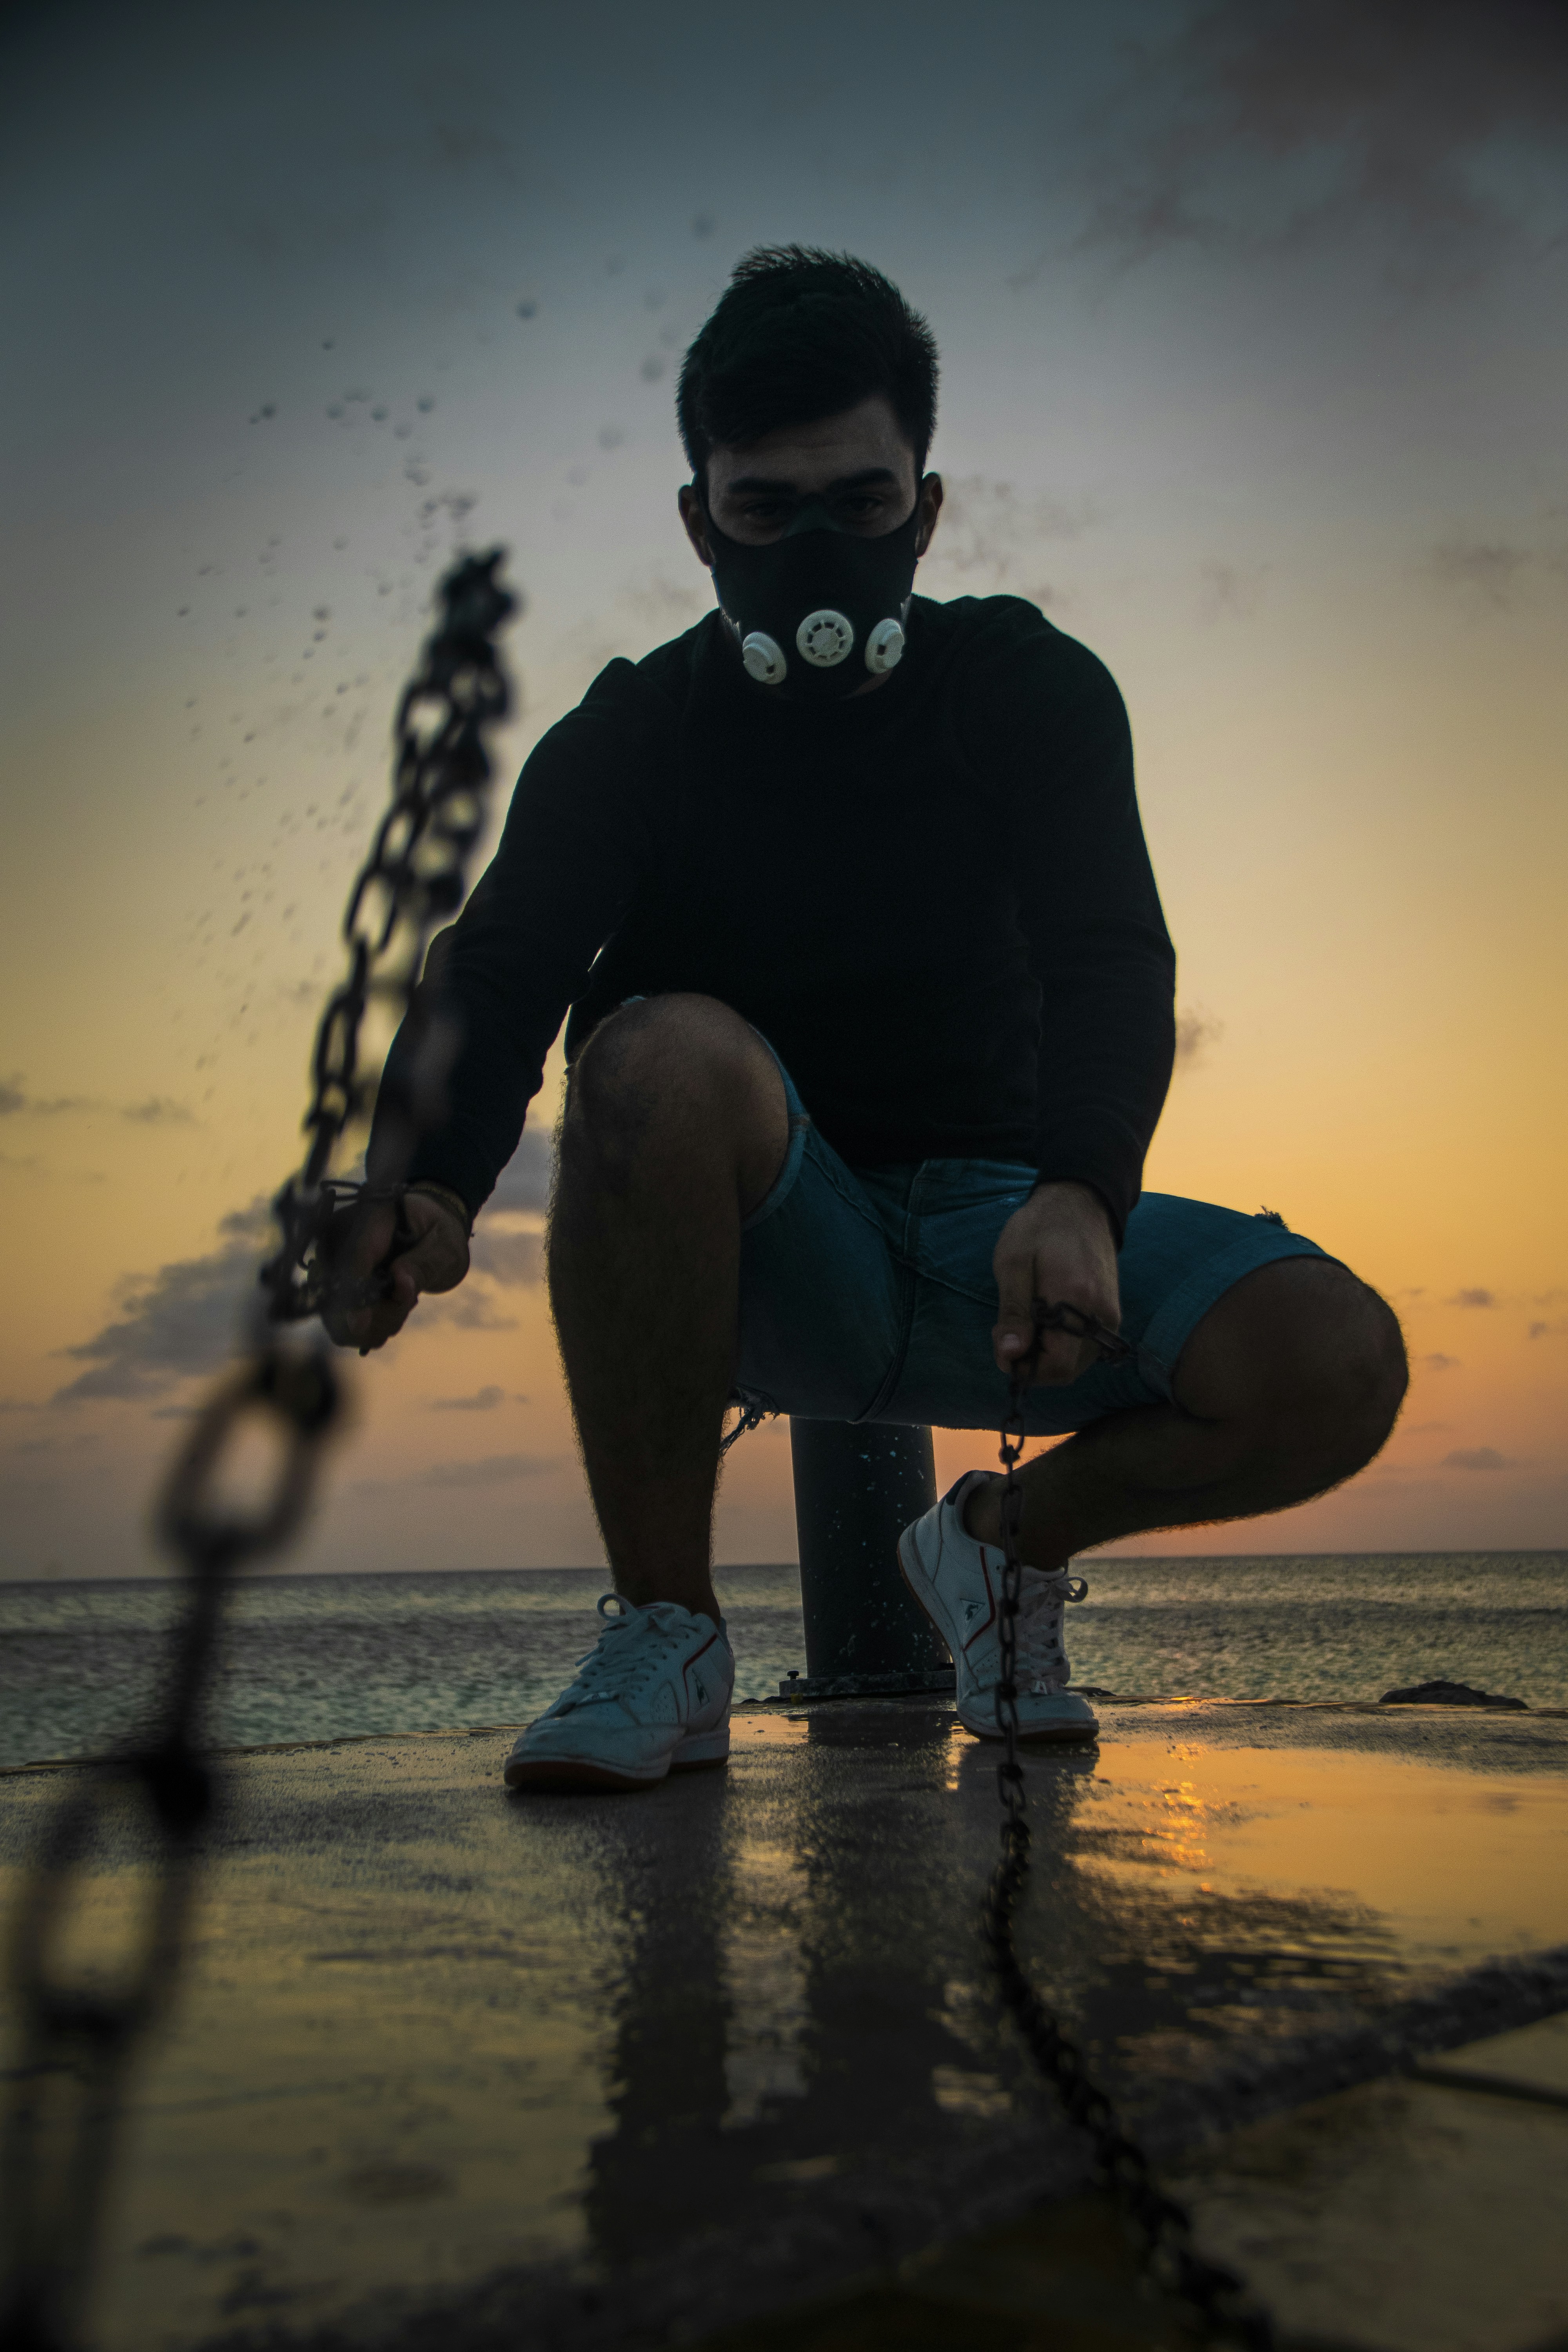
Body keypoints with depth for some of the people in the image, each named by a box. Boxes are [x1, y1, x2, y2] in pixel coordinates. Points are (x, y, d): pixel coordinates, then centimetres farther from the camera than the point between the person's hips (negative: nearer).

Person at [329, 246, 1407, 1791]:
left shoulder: (1026, 689, 2)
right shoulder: (630, 735, 1)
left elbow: (1110, 956, -13)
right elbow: (497, 977, -14)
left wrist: (1080, 1197, -34)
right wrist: (429, 1187, -37)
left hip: (993, 1230, 2)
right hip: (760, 1260, -1)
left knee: (1335, 1361, -24)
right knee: (662, 1053, -34)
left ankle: (1007, 1541, 8)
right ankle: (665, 1636, -19)